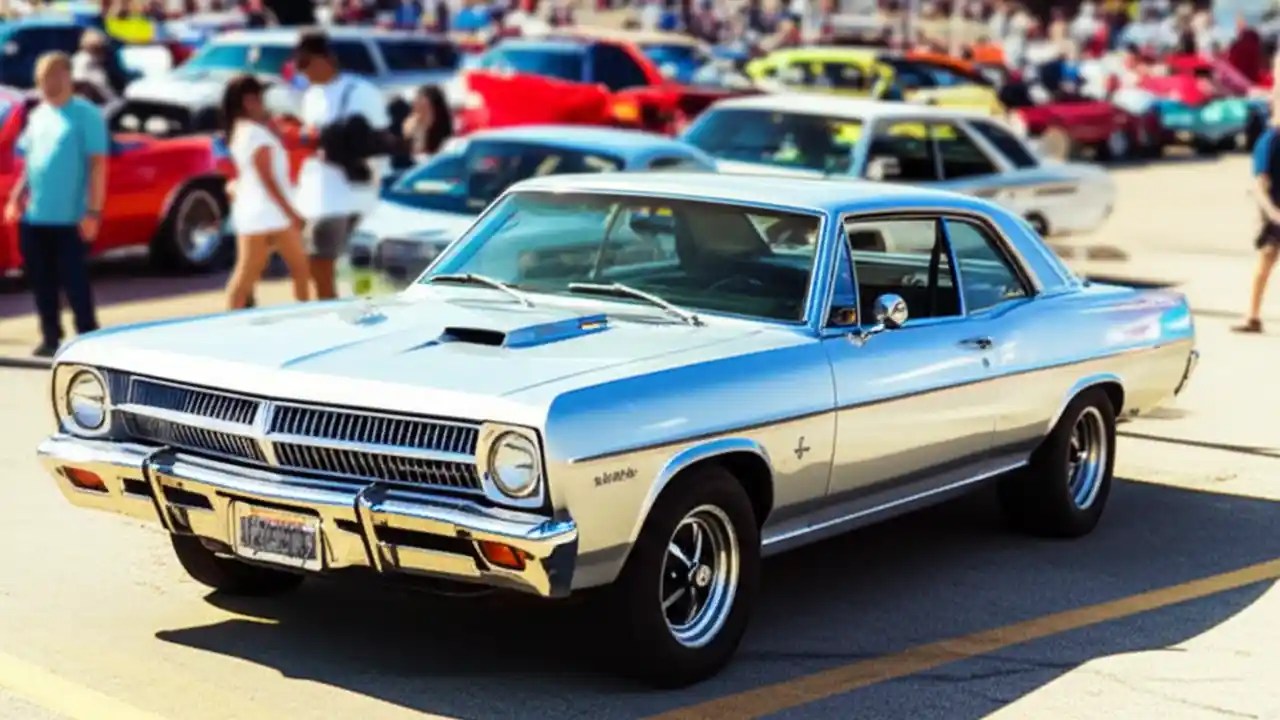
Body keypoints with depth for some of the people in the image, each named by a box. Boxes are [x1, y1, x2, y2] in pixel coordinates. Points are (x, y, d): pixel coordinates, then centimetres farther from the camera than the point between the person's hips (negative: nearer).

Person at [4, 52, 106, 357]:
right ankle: (51, 337, 21)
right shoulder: (38, 114, 14)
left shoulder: (86, 115, -7)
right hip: (34, 216, 6)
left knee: (73, 280, -3)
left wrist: (93, 211, -16)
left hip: (69, 218, -6)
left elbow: (98, 165, -11)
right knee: (41, 281, 10)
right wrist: (16, 198, 11)